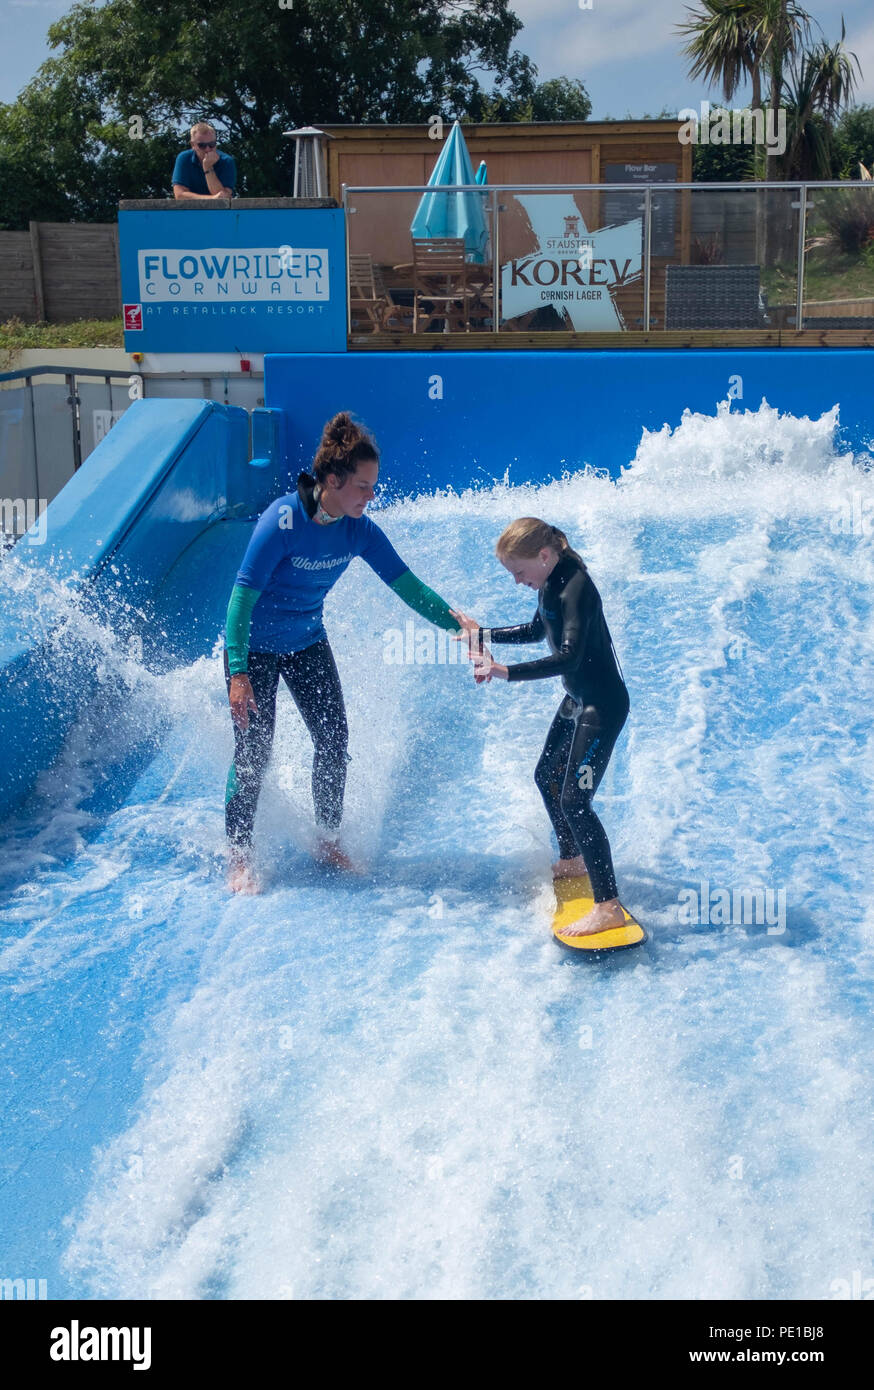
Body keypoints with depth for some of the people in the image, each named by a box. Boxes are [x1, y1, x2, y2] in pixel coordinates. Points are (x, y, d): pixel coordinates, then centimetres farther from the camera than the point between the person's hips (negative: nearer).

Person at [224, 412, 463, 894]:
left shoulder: (358, 529, -12)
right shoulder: (283, 522, -29)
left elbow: (406, 585, -8)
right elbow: (242, 597, -28)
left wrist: (456, 623, -22)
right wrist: (238, 675, -32)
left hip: (307, 642, 6)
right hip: (254, 646, -6)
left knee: (333, 740, 5)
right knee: (253, 751, -5)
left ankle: (327, 841, 22)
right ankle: (237, 857, 7)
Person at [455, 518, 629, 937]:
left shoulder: (575, 588, -26)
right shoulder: (549, 583, 4)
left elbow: (569, 656, -35)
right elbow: (537, 631, 22)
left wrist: (506, 672, -40)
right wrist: (483, 634, 19)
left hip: (601, 706, -11)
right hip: (576, 699, 11)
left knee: (574, 802, -16)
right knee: (546, 777, 25)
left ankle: (608, 907, -15)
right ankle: (572, 860, 46)